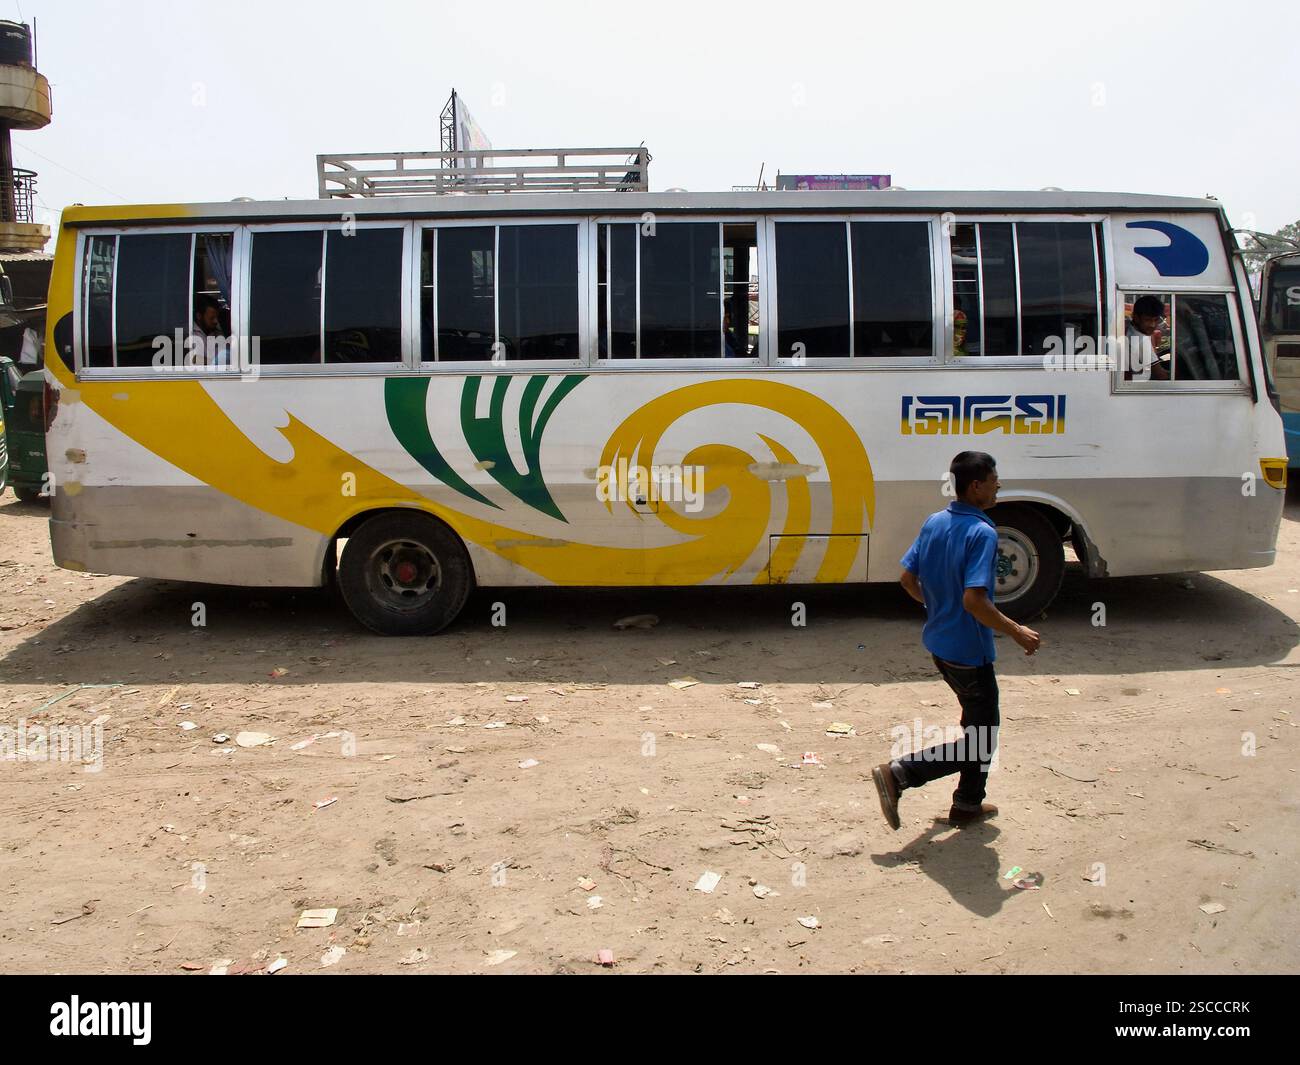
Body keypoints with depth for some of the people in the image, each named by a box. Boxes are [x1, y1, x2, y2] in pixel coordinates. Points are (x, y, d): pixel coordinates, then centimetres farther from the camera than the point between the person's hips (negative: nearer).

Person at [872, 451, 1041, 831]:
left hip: (938, 643, 9)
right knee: (981, 739, 5)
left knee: (979, 724, 24)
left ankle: (968, 804, 33)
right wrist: (1018, 632, -19)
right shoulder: (982, 533, -23)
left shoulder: (934, 523, 2)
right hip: (969, 651, -9)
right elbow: (974, 600, -30)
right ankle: (898, 774, -4)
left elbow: (908, 577, 8)